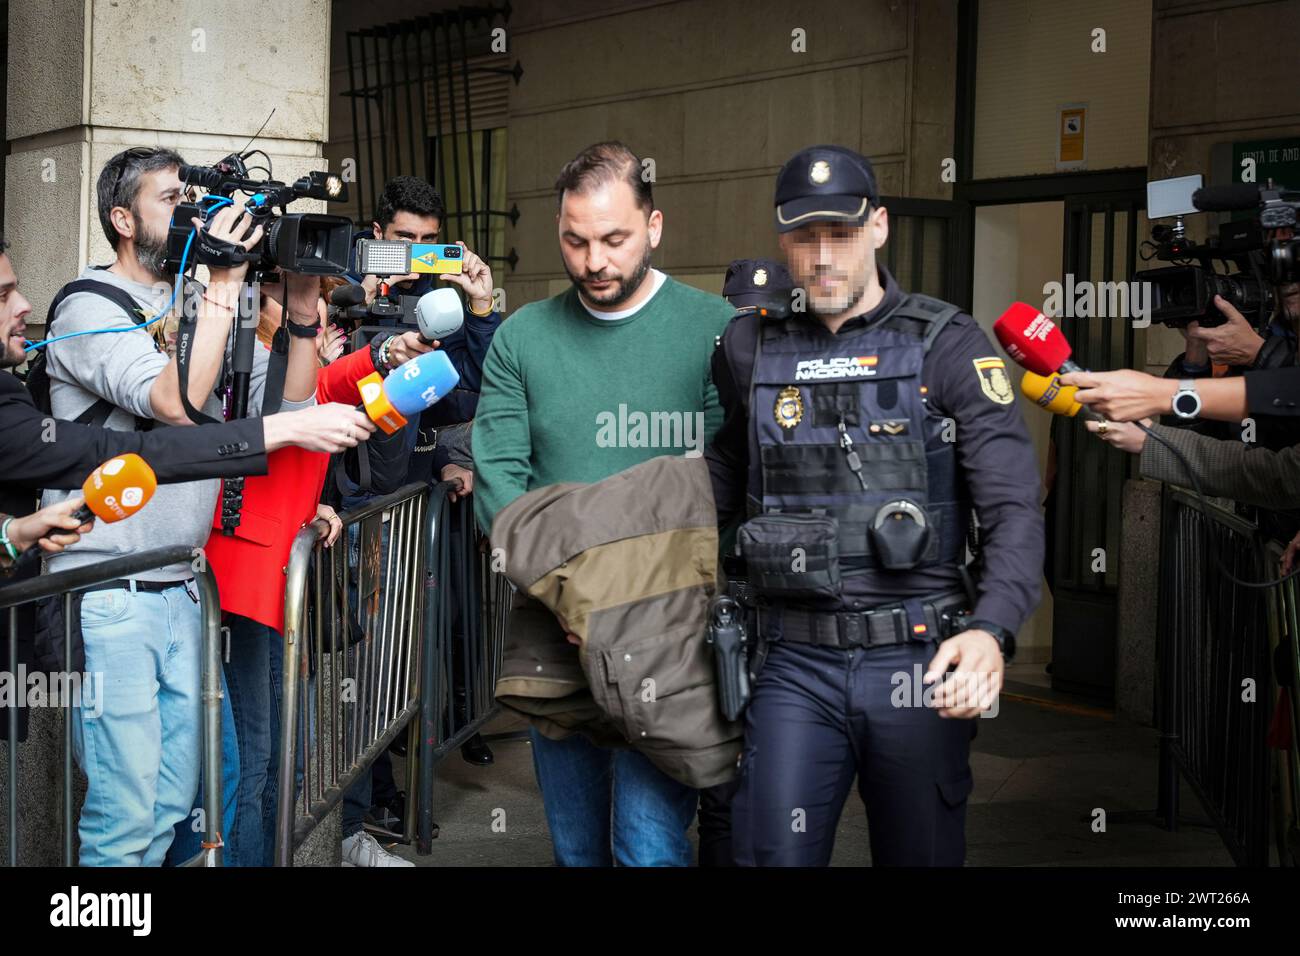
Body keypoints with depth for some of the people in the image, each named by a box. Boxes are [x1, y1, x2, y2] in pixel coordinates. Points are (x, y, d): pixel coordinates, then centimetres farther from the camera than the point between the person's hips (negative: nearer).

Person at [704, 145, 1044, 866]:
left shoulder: (948, 346, -2)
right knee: (773, 853, -2)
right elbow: (723, 481, 20)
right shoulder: (749, 349, 7)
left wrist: (991, 631, -25)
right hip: (796, 663, 2)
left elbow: (1014, 513, -8)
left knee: (920, 852, 13)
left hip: (919, 661, -1)